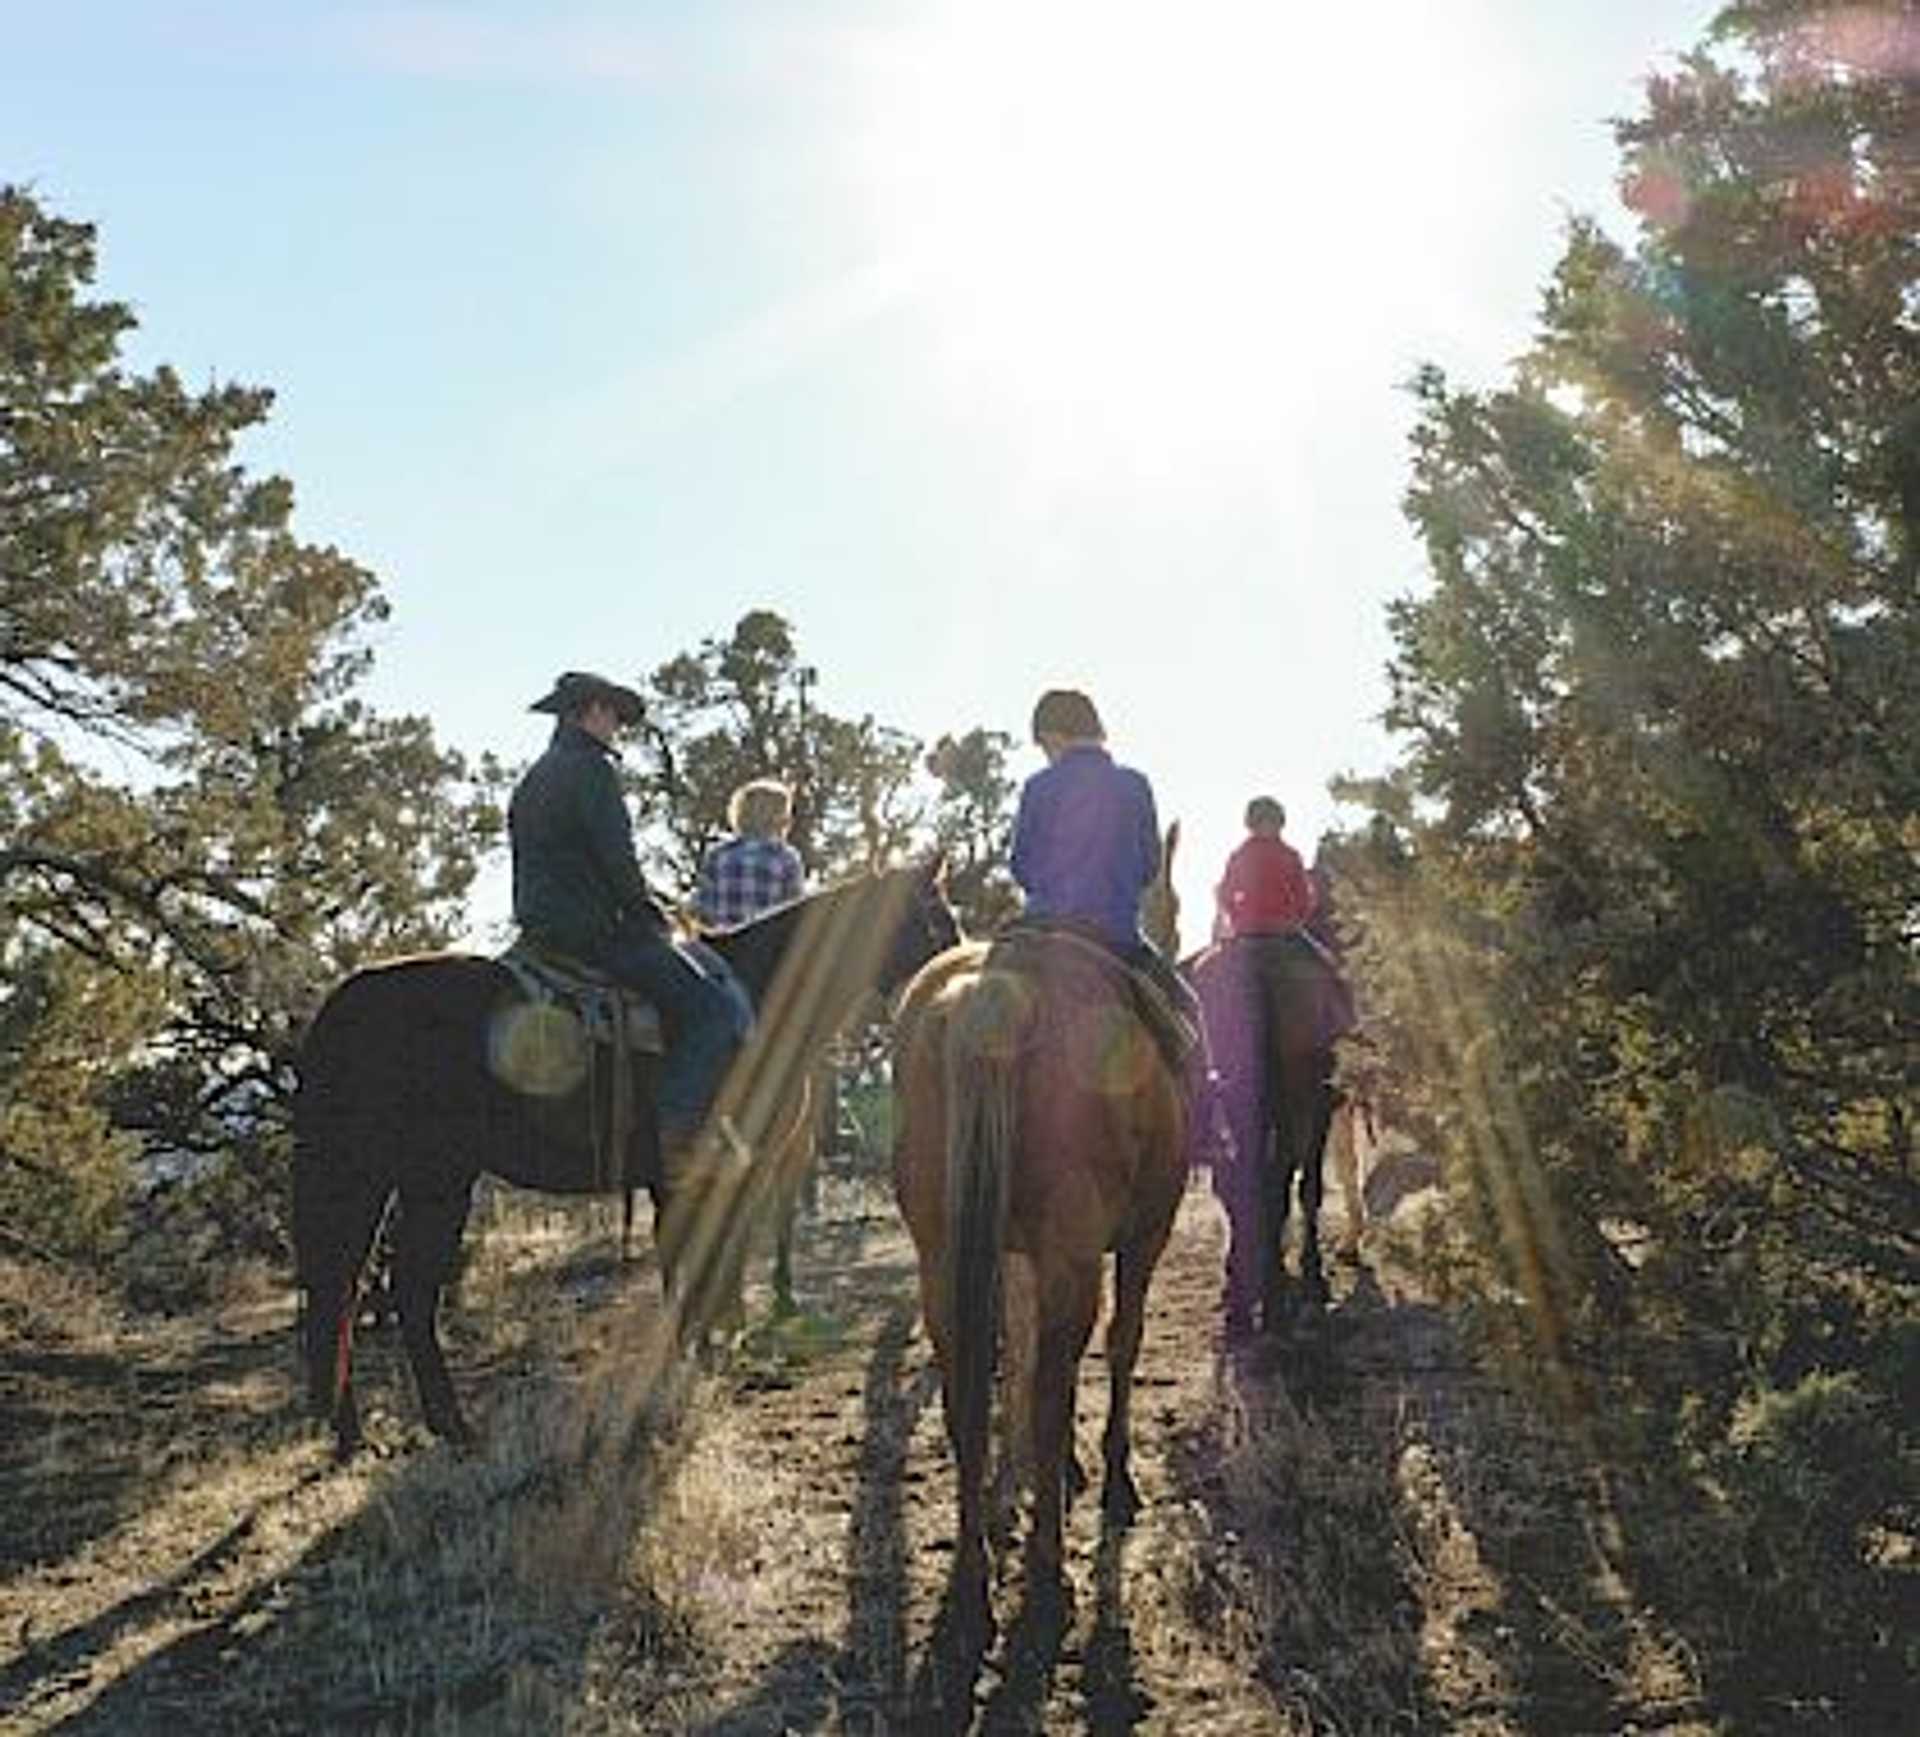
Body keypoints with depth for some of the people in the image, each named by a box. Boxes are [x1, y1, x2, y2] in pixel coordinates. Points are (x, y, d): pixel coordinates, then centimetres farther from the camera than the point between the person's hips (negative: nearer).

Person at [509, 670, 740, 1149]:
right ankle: (674, 1129, -23)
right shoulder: (590, 769, -10)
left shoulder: (531, 780, 19)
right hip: (596, 931, -10)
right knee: (713, 1009, -13)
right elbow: (618, 863, -17)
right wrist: (653, 919, -2)